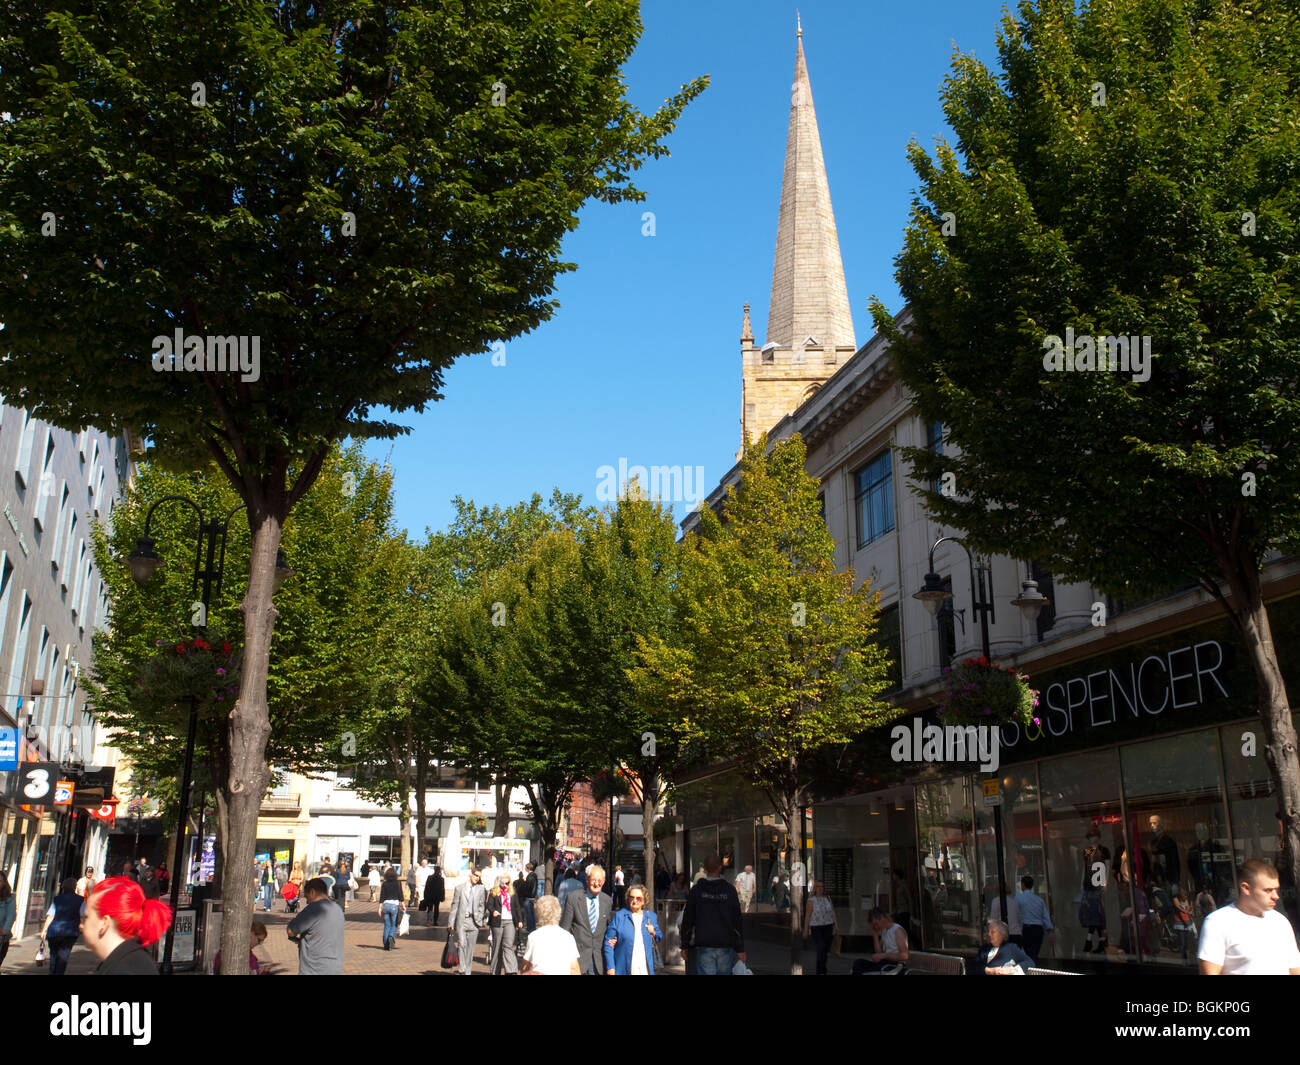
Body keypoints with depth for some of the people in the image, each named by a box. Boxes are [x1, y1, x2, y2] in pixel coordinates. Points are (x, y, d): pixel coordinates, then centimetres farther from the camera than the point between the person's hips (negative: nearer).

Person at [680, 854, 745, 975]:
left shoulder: (696, 890, 0)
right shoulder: (729, 890, -1)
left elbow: (687, 920, 2)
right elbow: (737, 921, 0)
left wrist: (684, 946, 9)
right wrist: (740, 949, 3)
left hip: (704, 947, -1)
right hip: (726, 946, 1)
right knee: (725, 972, 12)